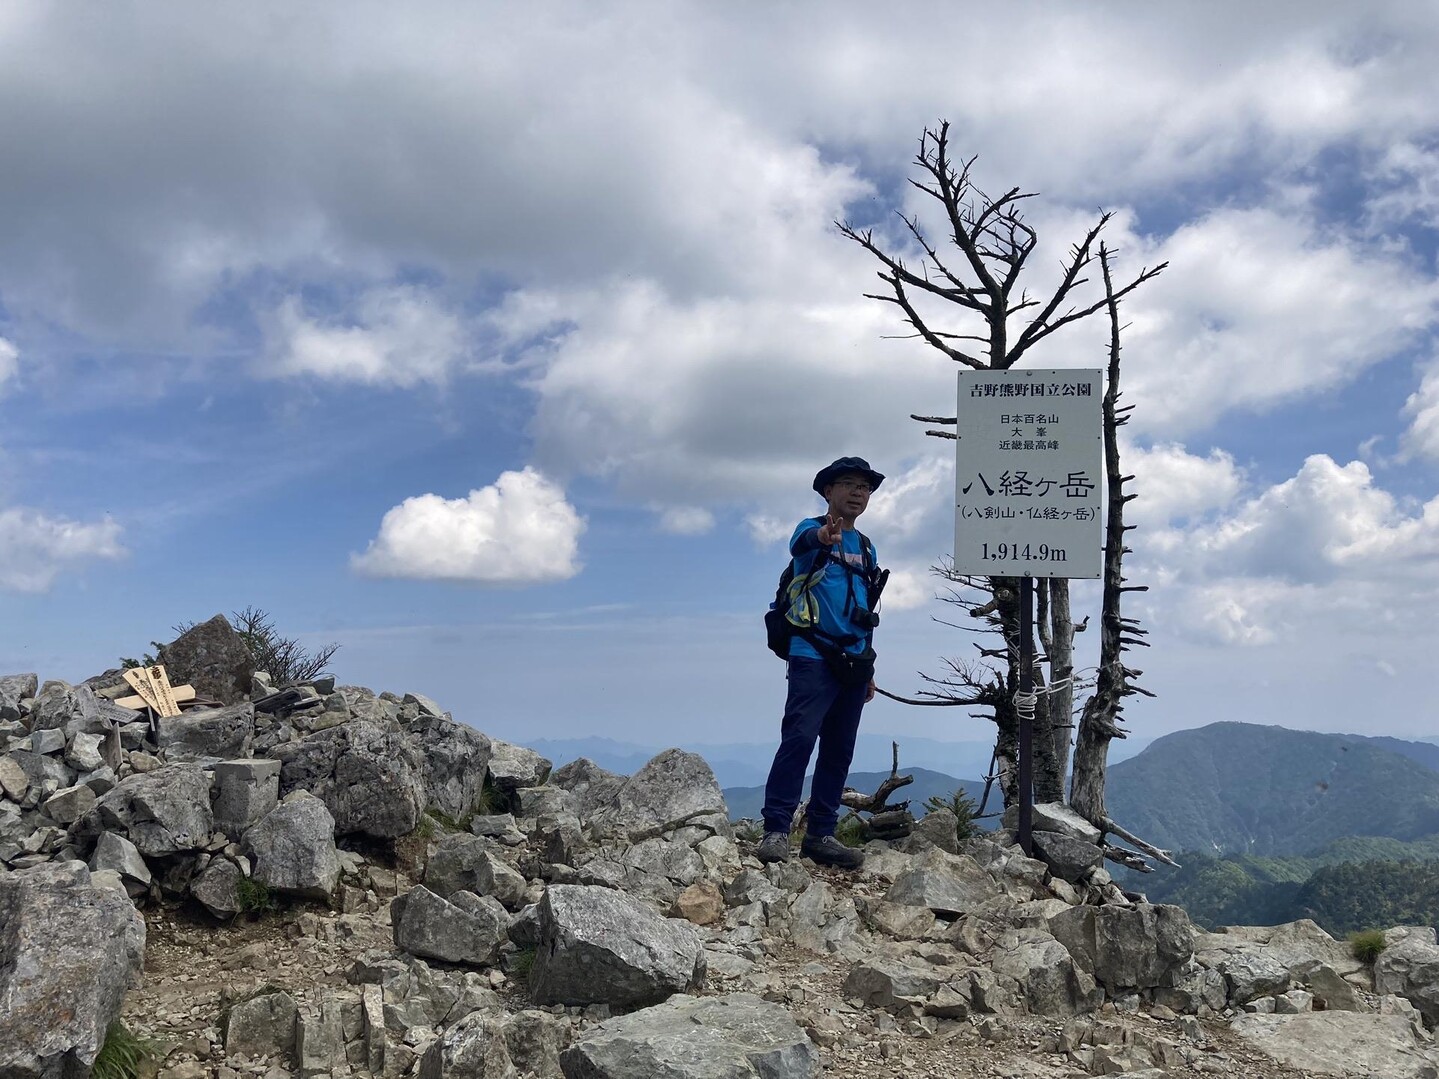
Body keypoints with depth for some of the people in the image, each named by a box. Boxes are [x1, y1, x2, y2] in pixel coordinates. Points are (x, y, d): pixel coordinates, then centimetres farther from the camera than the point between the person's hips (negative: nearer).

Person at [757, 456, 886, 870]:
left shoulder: (866, 549, 18)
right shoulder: (812, 529, 0)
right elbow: (800, 542, -27)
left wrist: (869, 669, 19)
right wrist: (823, 535, -51)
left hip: (852, 662, 7)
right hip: (813, 656, -7)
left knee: (839, 750, 6)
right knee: (799, 738, -16)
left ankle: (820, 834, 12)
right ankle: (776, 831, -14)